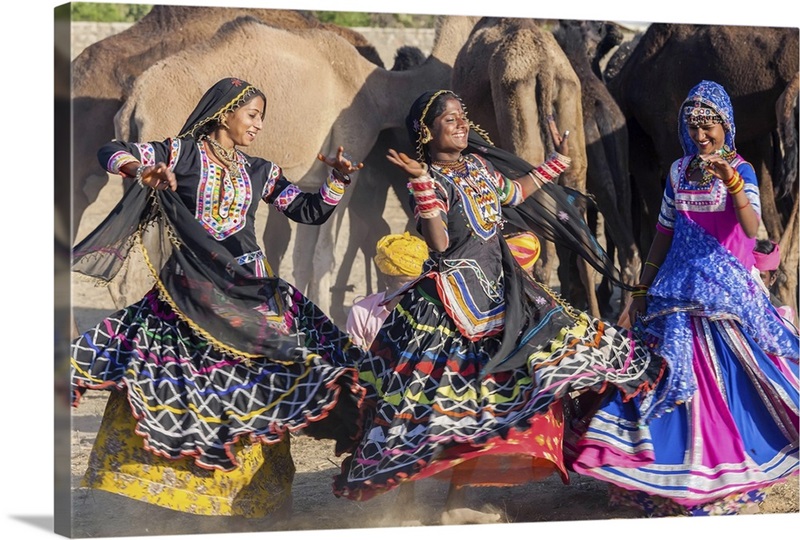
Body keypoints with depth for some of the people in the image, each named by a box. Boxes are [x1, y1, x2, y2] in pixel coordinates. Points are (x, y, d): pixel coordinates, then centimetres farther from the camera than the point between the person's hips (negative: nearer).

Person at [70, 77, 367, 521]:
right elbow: (111, 152, -8)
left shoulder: (259, 172, 15)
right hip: (188, 289, -3)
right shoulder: (182, 152, 3)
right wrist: (142, 170, -28)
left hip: (248, 289, 4)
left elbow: (312, 212, 17)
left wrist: (338, 180, 1)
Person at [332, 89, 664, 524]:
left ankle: (456, 503, 19)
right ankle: (403, 507, 5)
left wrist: (556, 161, 35)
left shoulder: (478, 166, 11)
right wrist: (423, 184, -30)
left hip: (495, 294, 8)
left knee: (478, 397, 9)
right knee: (433, 398, -6)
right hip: (451, 303, -8)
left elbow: (514, 192, 31)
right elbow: (439, 244, -24)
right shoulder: (430, 180, -12)